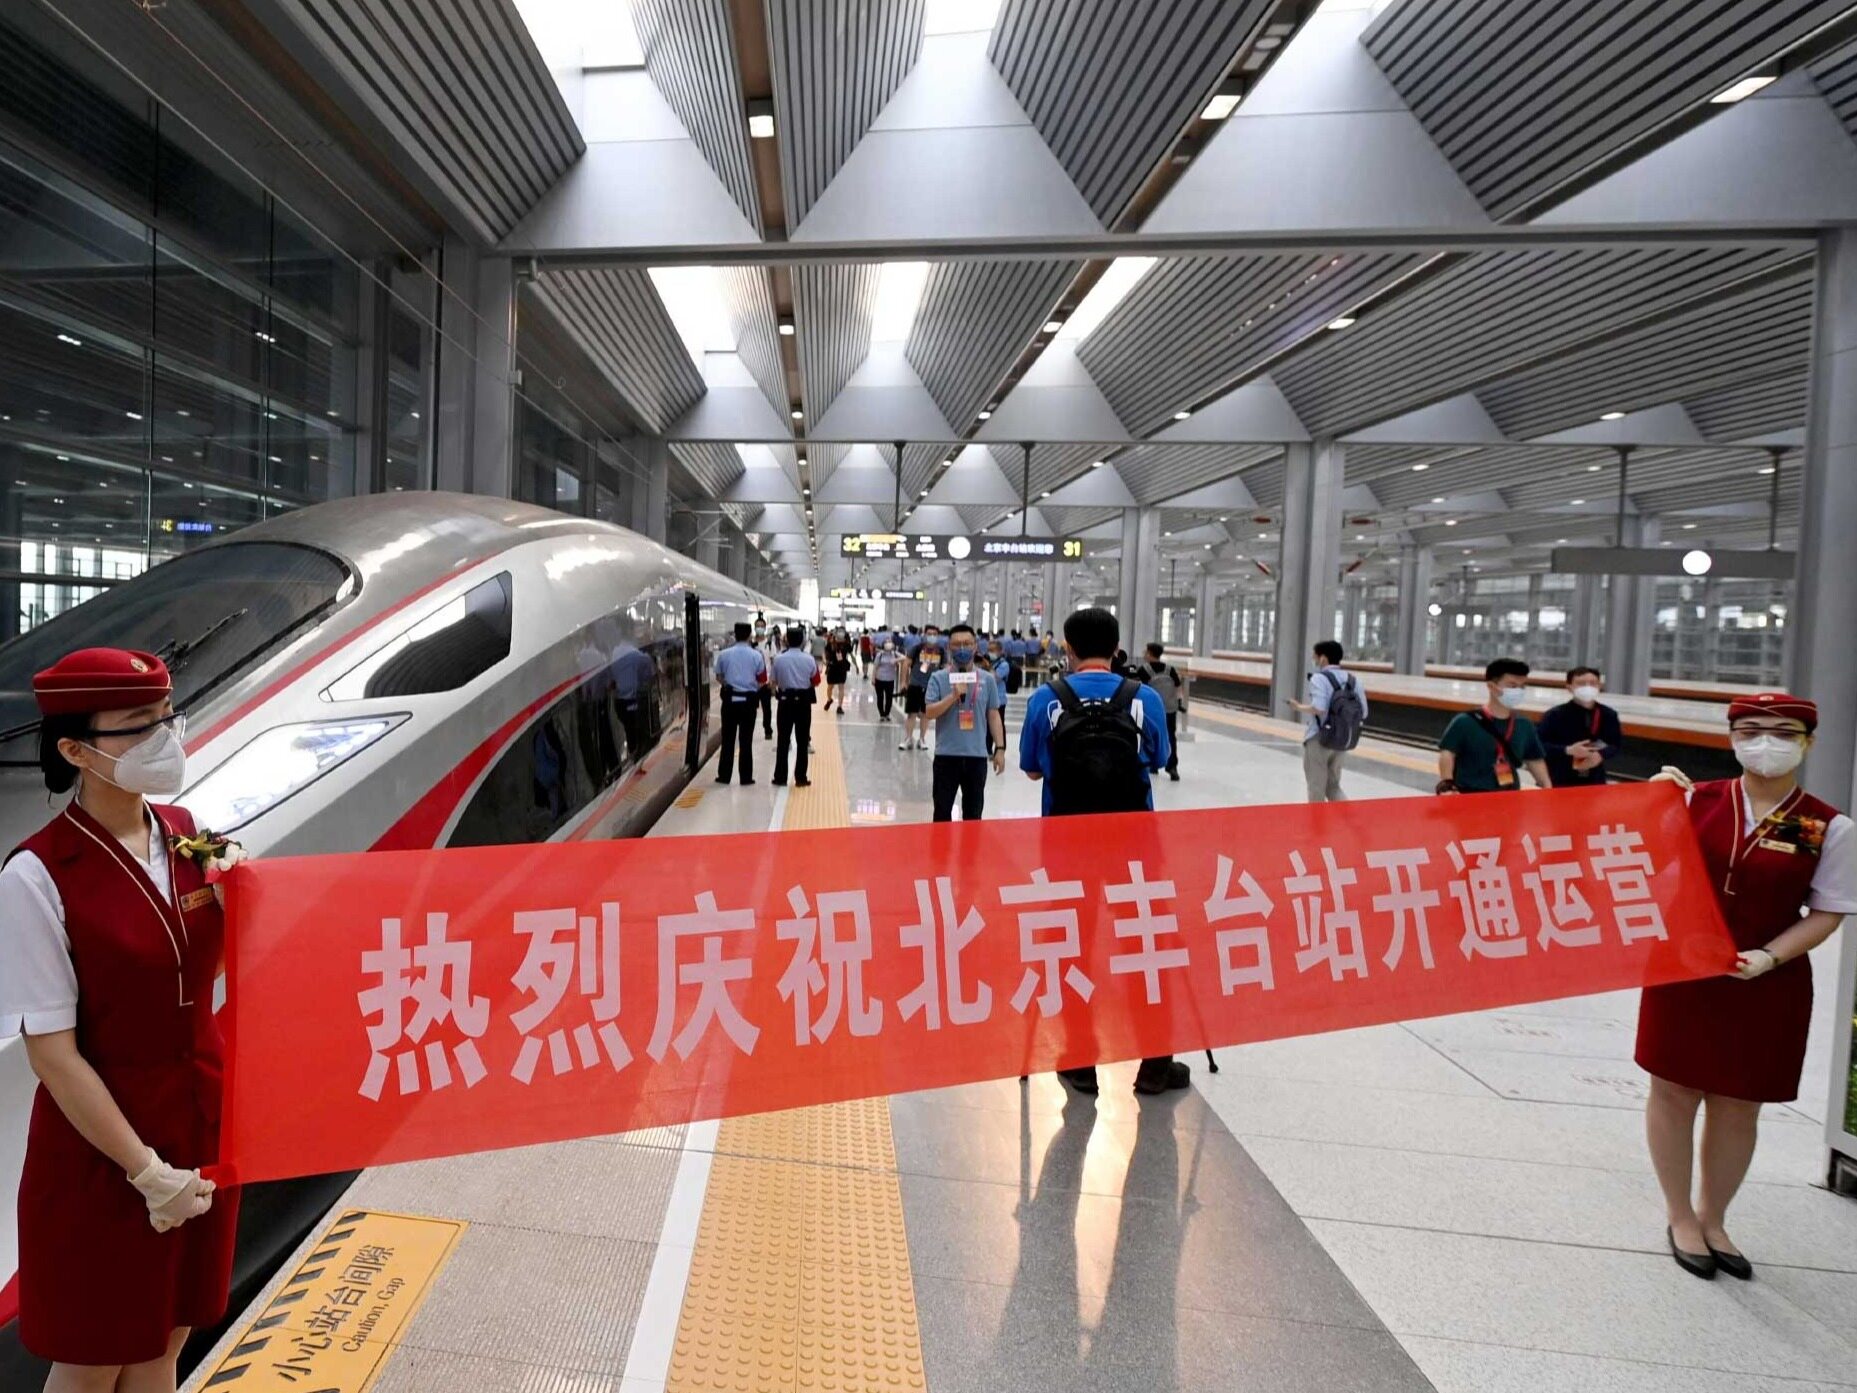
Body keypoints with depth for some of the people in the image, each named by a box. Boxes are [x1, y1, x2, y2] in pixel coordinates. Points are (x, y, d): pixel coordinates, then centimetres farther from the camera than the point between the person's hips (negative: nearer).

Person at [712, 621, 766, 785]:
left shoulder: (724, 654, -2)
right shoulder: (756, 655, -5)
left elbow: (718, 677, 8)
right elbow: (762, 681, -2)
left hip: (730, 699, 1)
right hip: (749, 700, -1)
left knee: (728, 739, 8)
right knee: (746, 740, 4)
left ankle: (724, 775, 11)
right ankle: (746, 777, 7)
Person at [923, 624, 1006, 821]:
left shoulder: (987, 679, 3)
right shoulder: (938, 677, -3)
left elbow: (993, 715, 7)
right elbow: (929, 712, -8)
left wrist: (1000, 748, 4)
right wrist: (953, 696, -20)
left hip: (977, 755, 2)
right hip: (946, 754, -1)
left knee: (973, 813, 13)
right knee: (943, 810, 8)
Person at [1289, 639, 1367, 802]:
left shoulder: (1319, 678, -12)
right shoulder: (1352, 679, 7)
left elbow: (1319, 708, -26)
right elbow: (1363, 713, 5)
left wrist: (1300, 707, -8)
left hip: (1319, 739, -6)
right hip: (1341, 741, 6)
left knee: (1316, 789, 7)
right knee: (1333, 787, 18)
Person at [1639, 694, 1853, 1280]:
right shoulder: (1695, 800, -2)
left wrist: (1769, 956, -17)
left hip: (1767, 985, 0)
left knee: (1737, 1107, 13)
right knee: (1674, 1092, 10)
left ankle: (1713, 1220, 35)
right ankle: (1680, 1216, 30)